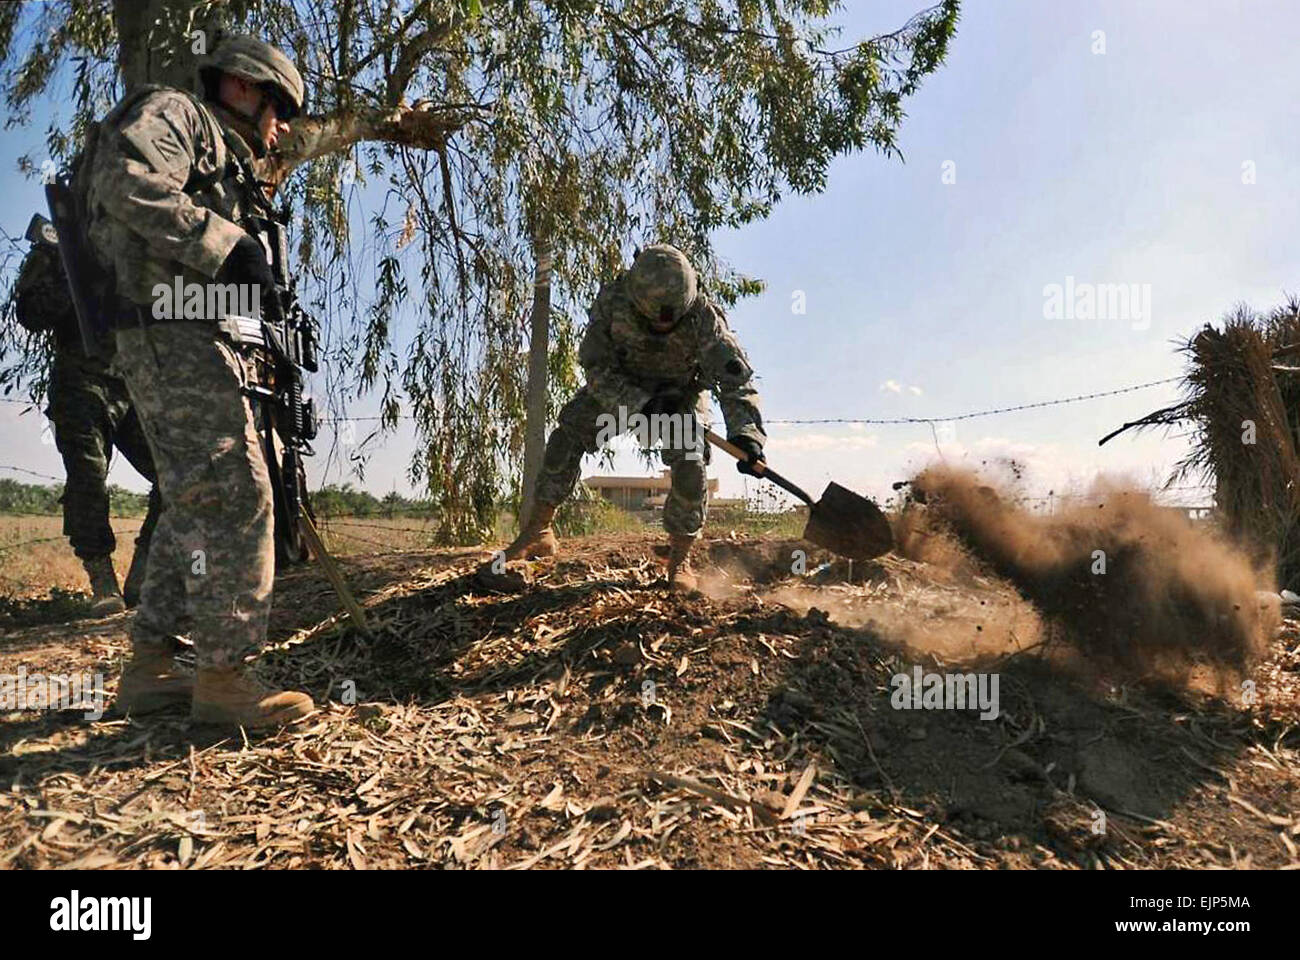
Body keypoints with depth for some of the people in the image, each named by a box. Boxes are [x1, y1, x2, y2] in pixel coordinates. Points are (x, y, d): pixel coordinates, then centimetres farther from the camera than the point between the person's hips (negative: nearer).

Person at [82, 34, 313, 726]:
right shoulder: (175, 112, 5)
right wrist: (229, 244, -18)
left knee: (196, 507, 10)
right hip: (173, 338, -10)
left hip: (196, 342, 10)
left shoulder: (222, 158, 31)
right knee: (236, 498, -14)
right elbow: (126, 182, -17)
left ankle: (149, 668, 17)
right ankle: (221, 677, -9)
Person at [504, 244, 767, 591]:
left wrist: (746, 433, -50)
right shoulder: (612, 301, -29)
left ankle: (680, 558, -2)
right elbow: (596, 367, -24)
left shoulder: (702, 315, -33)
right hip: (619, 384, 2)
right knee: (565, 437, -11)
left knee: (690, 468, -21)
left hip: (678, 392, -1)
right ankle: (539, 532, 2)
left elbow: (735, 375, -35)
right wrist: (641, 405, -36)